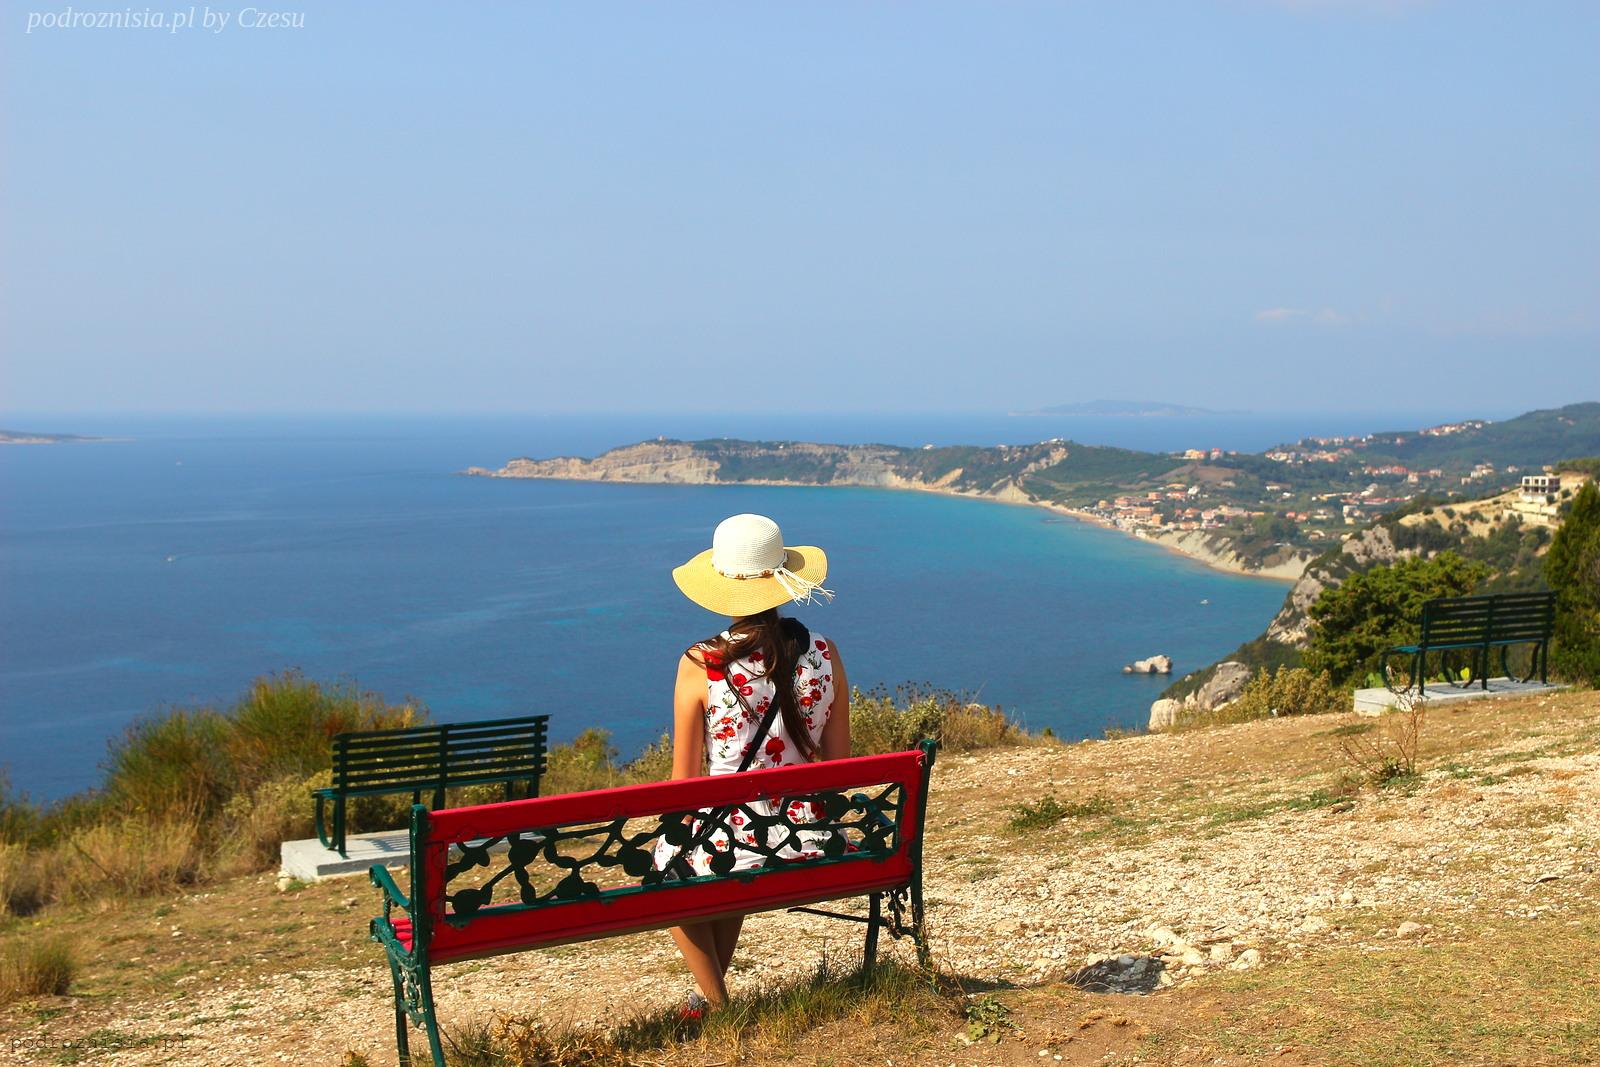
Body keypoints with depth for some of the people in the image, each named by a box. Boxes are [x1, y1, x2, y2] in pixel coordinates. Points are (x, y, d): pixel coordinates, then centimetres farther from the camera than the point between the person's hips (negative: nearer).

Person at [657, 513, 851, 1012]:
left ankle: (715, 1003, 35)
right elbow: (839, 763, 4)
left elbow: (684, 782, -7)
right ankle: (712, 990, 47)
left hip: (733, 844, -4)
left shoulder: (701, 665, -14)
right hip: (811, 849, 4)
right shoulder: (824, 655, -4)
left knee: (668, 862, 31)